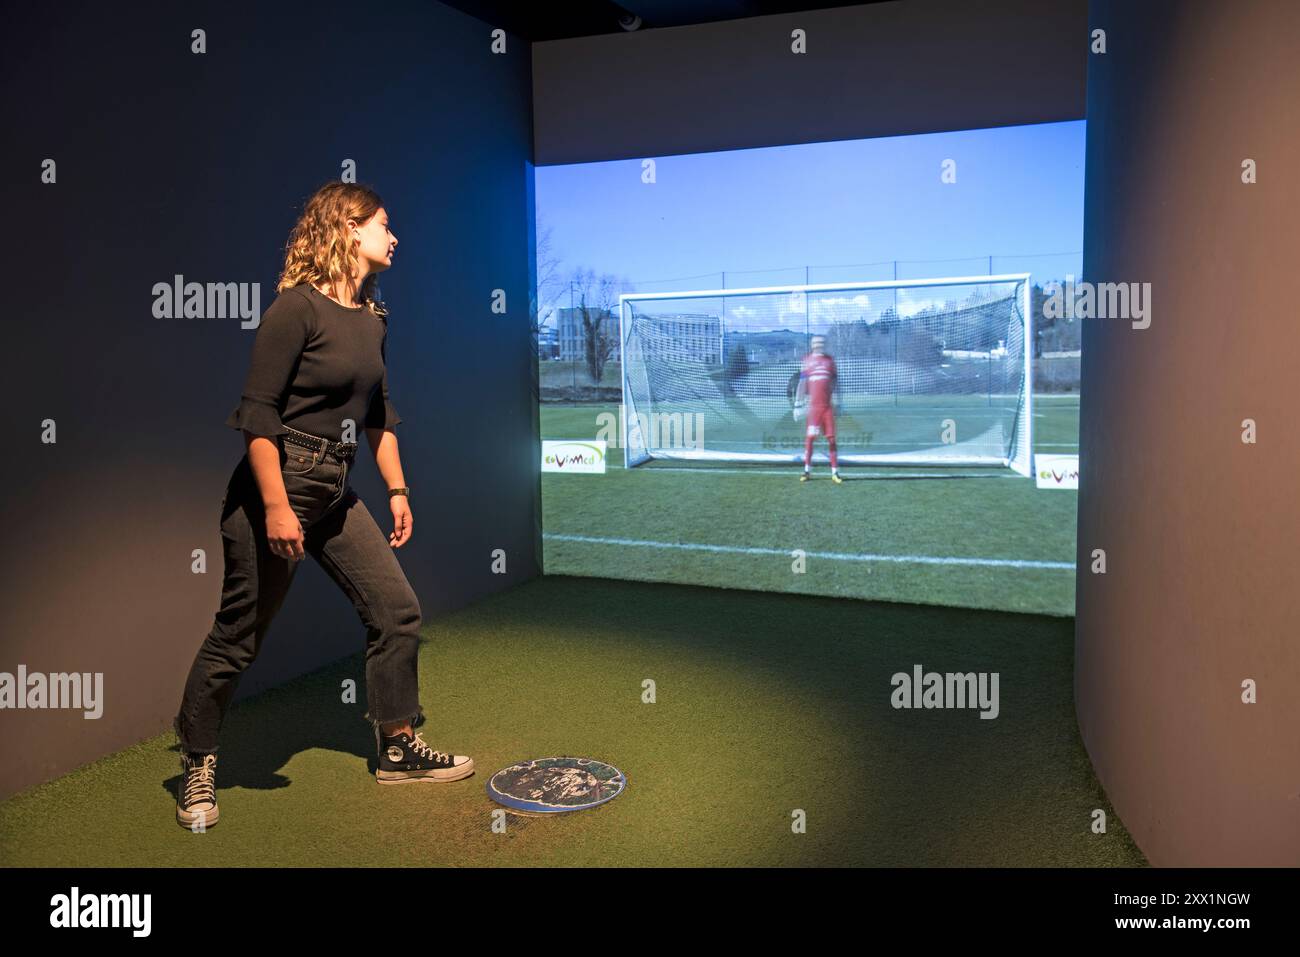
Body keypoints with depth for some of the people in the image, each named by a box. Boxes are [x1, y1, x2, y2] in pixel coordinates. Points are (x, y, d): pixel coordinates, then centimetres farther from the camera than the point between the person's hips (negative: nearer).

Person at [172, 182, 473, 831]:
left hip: (336, 494, 8)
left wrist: (397, 489, 16)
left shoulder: (372, 316, 10)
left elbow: (379, 412, 18)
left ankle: (398, 748, 22)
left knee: (397, 609, 7)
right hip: (276, 486, -8)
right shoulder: (297, 306, -14)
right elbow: (257, 412, -18)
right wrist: (276, 507, -22)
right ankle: (197, 767, 24)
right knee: (239, 635, 4)